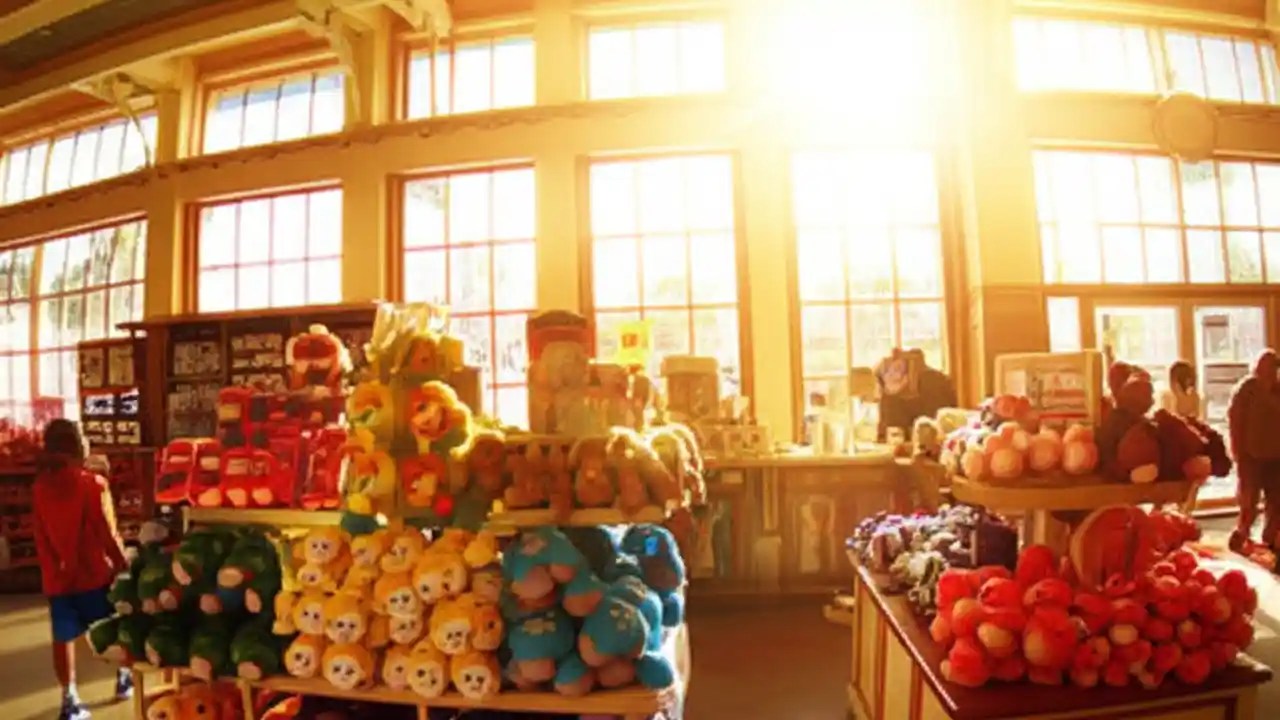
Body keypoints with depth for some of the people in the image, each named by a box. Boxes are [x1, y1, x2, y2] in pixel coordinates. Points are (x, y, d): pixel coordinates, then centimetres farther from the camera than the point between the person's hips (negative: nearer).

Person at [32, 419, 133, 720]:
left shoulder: (40, 487, 0)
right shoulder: (91, 483, -16)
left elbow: (44, 536, 5)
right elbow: (106, 533, -15)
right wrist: (124, 564, -6)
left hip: (56, 576, 4)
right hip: (93, 572, -4)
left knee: (64, 637, 12)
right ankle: (124, 678, 30)